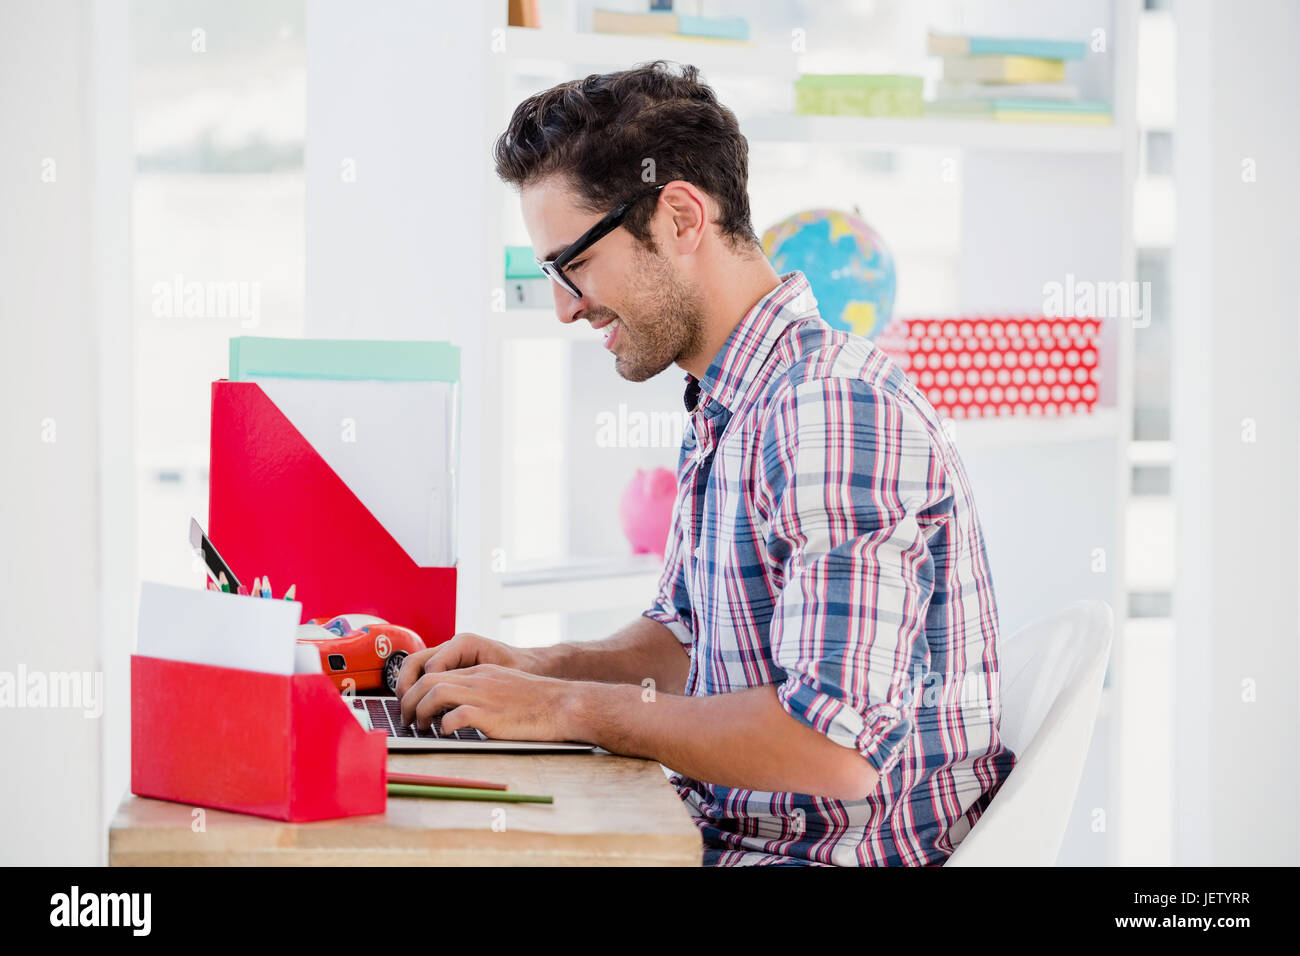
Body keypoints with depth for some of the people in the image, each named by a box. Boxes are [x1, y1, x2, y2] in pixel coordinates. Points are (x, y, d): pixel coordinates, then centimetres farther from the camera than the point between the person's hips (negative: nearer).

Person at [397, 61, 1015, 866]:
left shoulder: (839, 411, -21)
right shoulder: (726, 409, 12)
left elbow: (837, 744, -28)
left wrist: (568, 708, -20)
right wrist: (542, 668, 5)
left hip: (841, 855, -9)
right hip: (727, 831, 9)